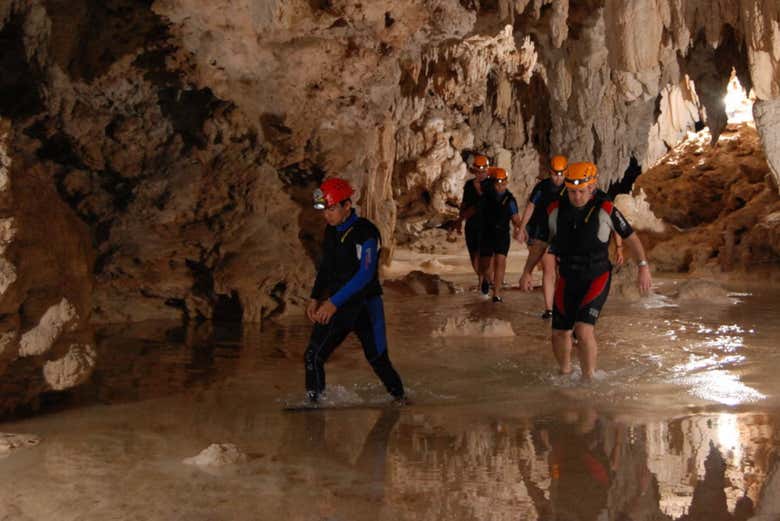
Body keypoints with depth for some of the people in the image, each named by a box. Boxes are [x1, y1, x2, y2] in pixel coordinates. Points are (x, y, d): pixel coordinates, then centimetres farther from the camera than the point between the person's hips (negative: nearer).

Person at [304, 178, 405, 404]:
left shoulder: (366, 232, -18)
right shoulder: (331, 231, 6)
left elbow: (365, 275, -25)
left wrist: (333, 302, -28)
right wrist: (315, 298, 8)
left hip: (365, 304, -6)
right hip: (335, 305, 6)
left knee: (377, 359, 6)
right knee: (313, 356, -6)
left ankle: (399, 396, 27)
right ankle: (312, 402, 6)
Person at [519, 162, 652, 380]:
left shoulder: (605, 210, -14)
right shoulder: (555, 210, -4)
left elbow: (630, 237, -2)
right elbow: (540, 243, 7)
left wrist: (643, 267, -4)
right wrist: (527, 272, 1)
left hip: (596, 278, -4)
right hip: (567, 279, 4)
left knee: (583, 330, -20)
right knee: (559, 333, 8)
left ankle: (589, 379, -5)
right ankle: (565, 374, 33)